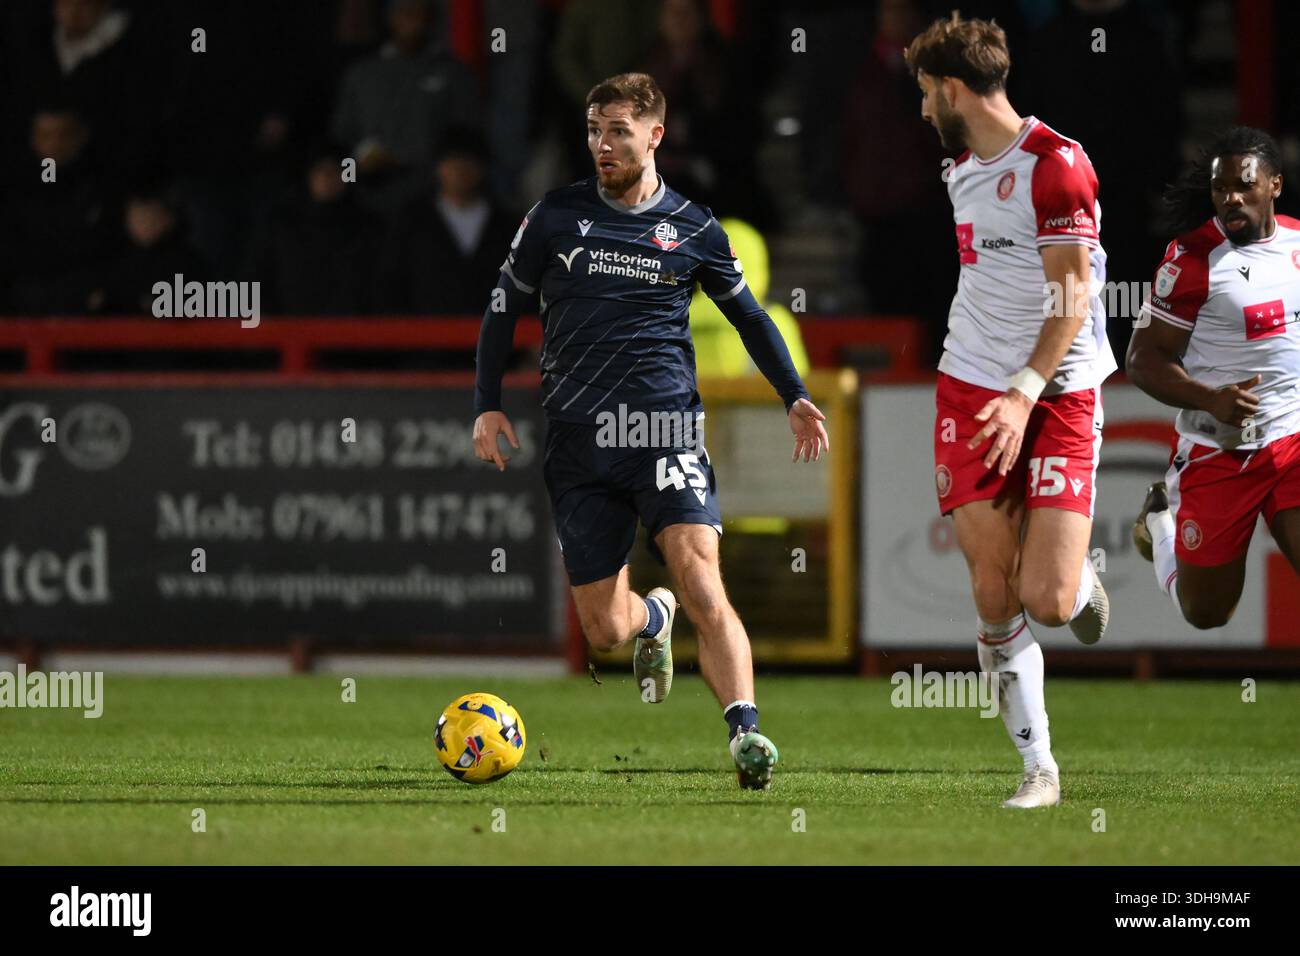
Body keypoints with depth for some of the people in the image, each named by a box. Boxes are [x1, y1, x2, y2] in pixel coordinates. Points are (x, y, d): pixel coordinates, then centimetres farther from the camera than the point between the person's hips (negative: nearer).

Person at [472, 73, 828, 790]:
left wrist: (795, 396, 11)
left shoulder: (693, 228, 7)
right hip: (578, 446, 1)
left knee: (701, 582, -22)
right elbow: (504, 308, 16)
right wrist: (488, 405, 6)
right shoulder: (555, 217, 7)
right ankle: (653, 618, 40)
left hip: (666, 428, -1)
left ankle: (745, 735, -28)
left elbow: (748, 314, 21)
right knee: (603, 630, 3)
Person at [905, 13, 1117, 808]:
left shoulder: (1056, 164, -12)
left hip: (1060, 395, -6)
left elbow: (1074, 295, -15)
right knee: (994, 592, -4)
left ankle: (1082, 583, 24)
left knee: (1048, 601, -12)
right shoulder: (963, 169, 13)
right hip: (972, 388, 6)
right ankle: (1039, 766, 2)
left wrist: (1024, 393, -22)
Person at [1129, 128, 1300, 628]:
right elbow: (1143, 360, -11)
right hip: (1219, 451, -3)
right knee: (1207, 612, 9)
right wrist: (1211, 400, -26)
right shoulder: (1194, 257, -12)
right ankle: (1161, 518, 38)